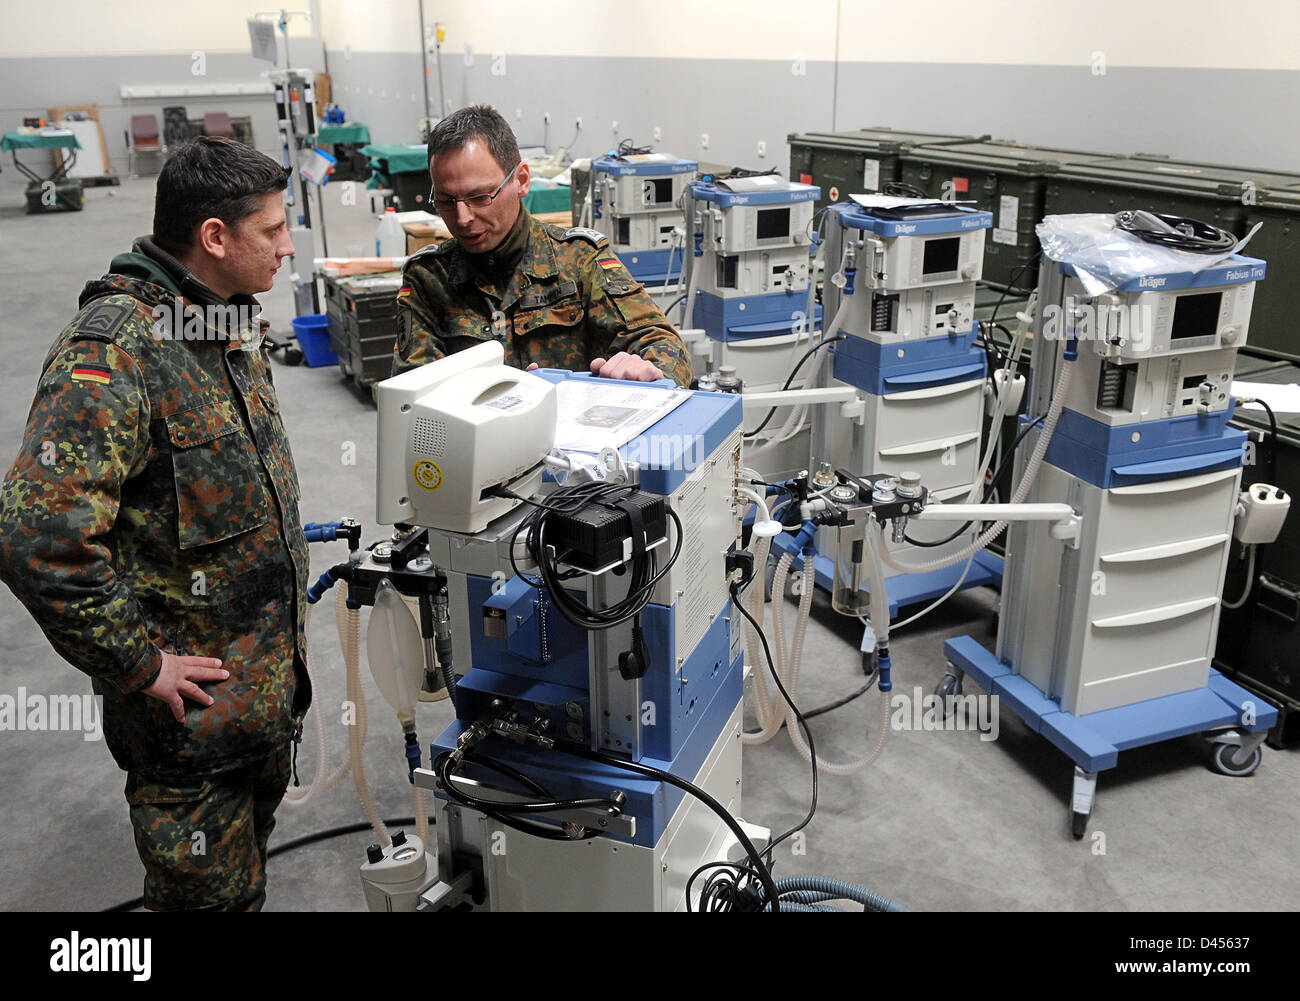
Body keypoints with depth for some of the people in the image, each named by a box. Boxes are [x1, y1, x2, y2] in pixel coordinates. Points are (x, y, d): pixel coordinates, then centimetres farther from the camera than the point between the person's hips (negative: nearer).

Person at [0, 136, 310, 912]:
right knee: (210, 889, 9)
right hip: (194, 702, -8)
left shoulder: (230, 323, 7)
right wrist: (138, 666, -22)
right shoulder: (112, 358, -25)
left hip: (271, 682, 8)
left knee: (252, 863, 24)